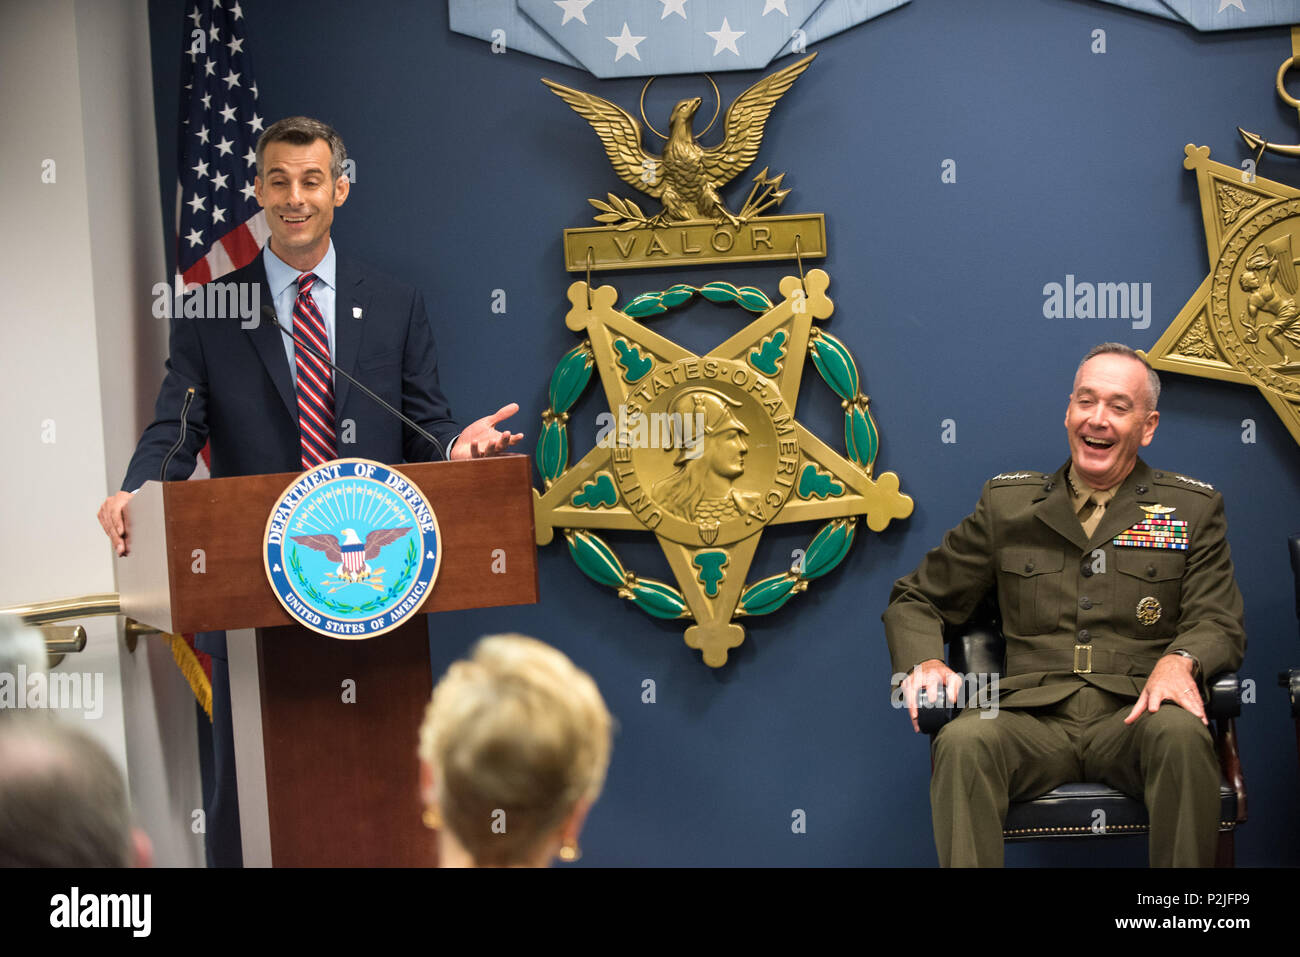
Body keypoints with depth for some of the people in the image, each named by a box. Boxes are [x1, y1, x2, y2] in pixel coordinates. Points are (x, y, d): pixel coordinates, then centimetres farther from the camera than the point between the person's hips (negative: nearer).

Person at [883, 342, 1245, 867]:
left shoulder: (1193, 509, 14)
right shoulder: (1007, 504, 16)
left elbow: (1219, 622, 7)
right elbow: (916, 600, 21)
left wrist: (1179, 661, -18)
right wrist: (925, 662, -3)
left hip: (1133, 714, 0)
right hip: (1031, 718, 1)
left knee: (1181, 734, -36)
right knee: (962, 740, -33)